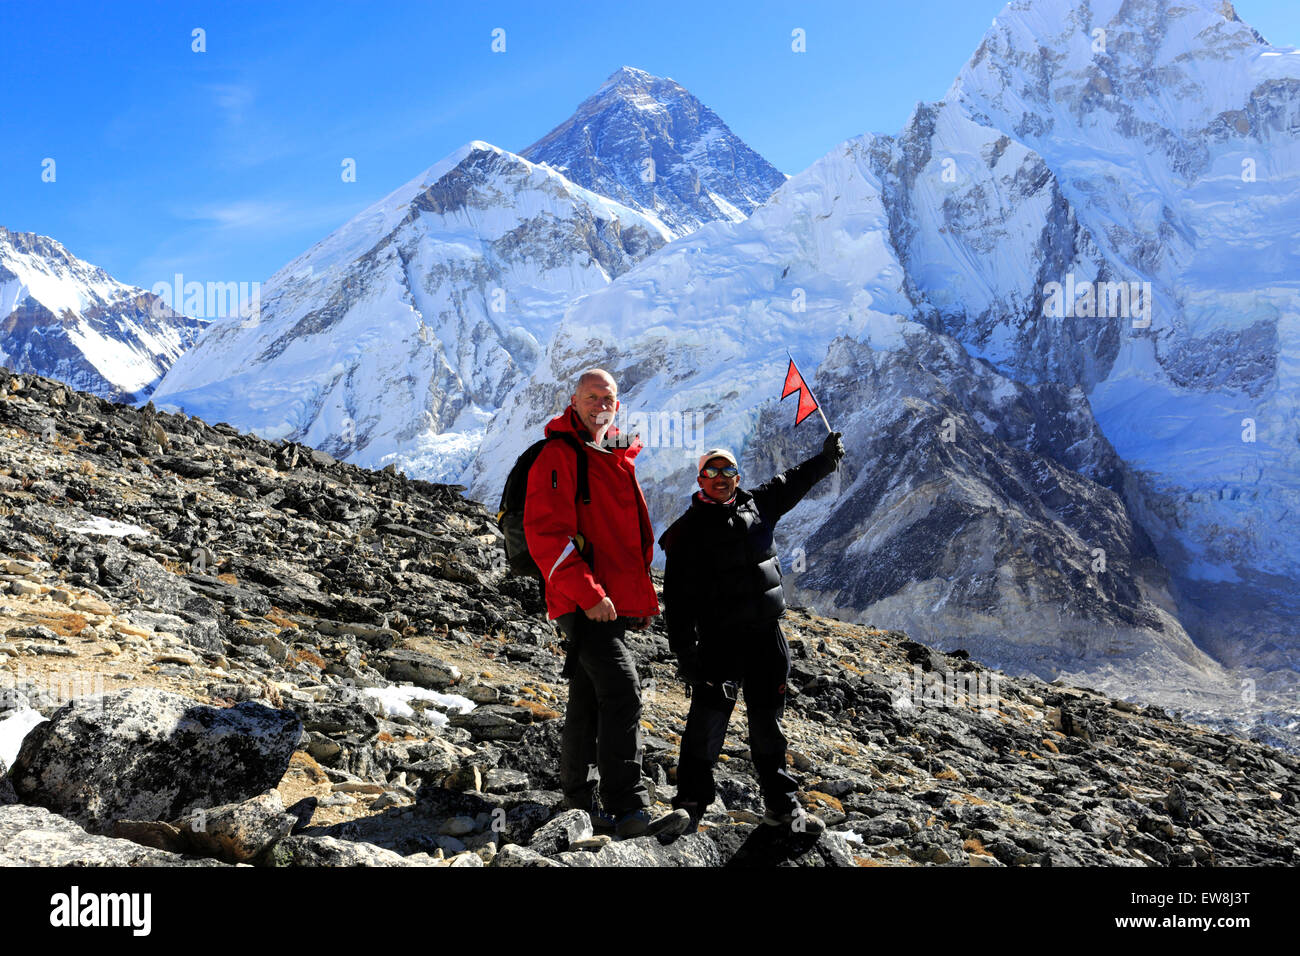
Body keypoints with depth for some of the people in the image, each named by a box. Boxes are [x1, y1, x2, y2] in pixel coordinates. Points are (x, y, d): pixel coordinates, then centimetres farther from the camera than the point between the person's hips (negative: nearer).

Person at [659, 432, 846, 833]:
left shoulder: (757, 506, 10)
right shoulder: (688, 530, -3)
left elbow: (792, 483, 30)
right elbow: (677, 597, -7)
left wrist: (826, 458, 31)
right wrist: (684, 649, -12)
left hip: (767, 633, 5)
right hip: (719, 637, -5)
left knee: (768, 721, 12)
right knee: (708, 719, -7)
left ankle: (781, 804, 21)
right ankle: (691, 802, 6)